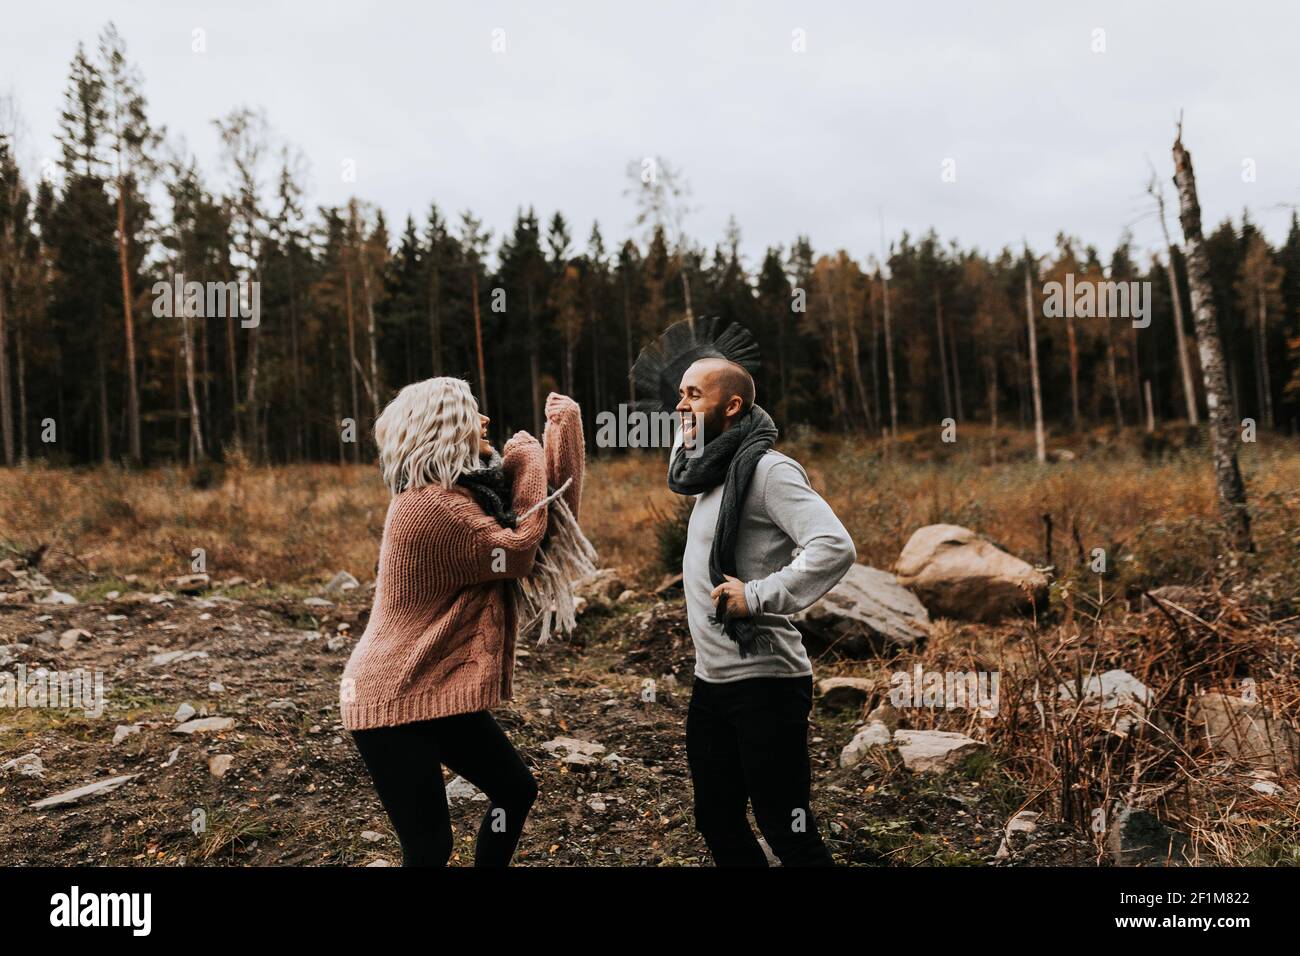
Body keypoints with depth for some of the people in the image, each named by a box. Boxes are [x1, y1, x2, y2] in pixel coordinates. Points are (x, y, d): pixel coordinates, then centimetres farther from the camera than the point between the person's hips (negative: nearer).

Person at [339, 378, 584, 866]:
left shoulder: (470, 489, 8)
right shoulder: (429, 505, -23)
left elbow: (557, 511, 11)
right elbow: (518, 552, -20)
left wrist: (564, 426, 3)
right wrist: (527, 461, -10)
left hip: (441, 689, 10)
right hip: (393, 700, -10)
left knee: (515, 790, 16)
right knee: (429, 845, -4)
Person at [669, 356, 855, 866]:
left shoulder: (767, 469, -16)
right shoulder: (712, 473, 11)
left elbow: (835, 547, -26)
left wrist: (757, 595, -25)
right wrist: (685, 440, 13)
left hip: (762, 683, -9)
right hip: (711, 681, 9)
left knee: (787, 833, -1)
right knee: (717, 824, 20)